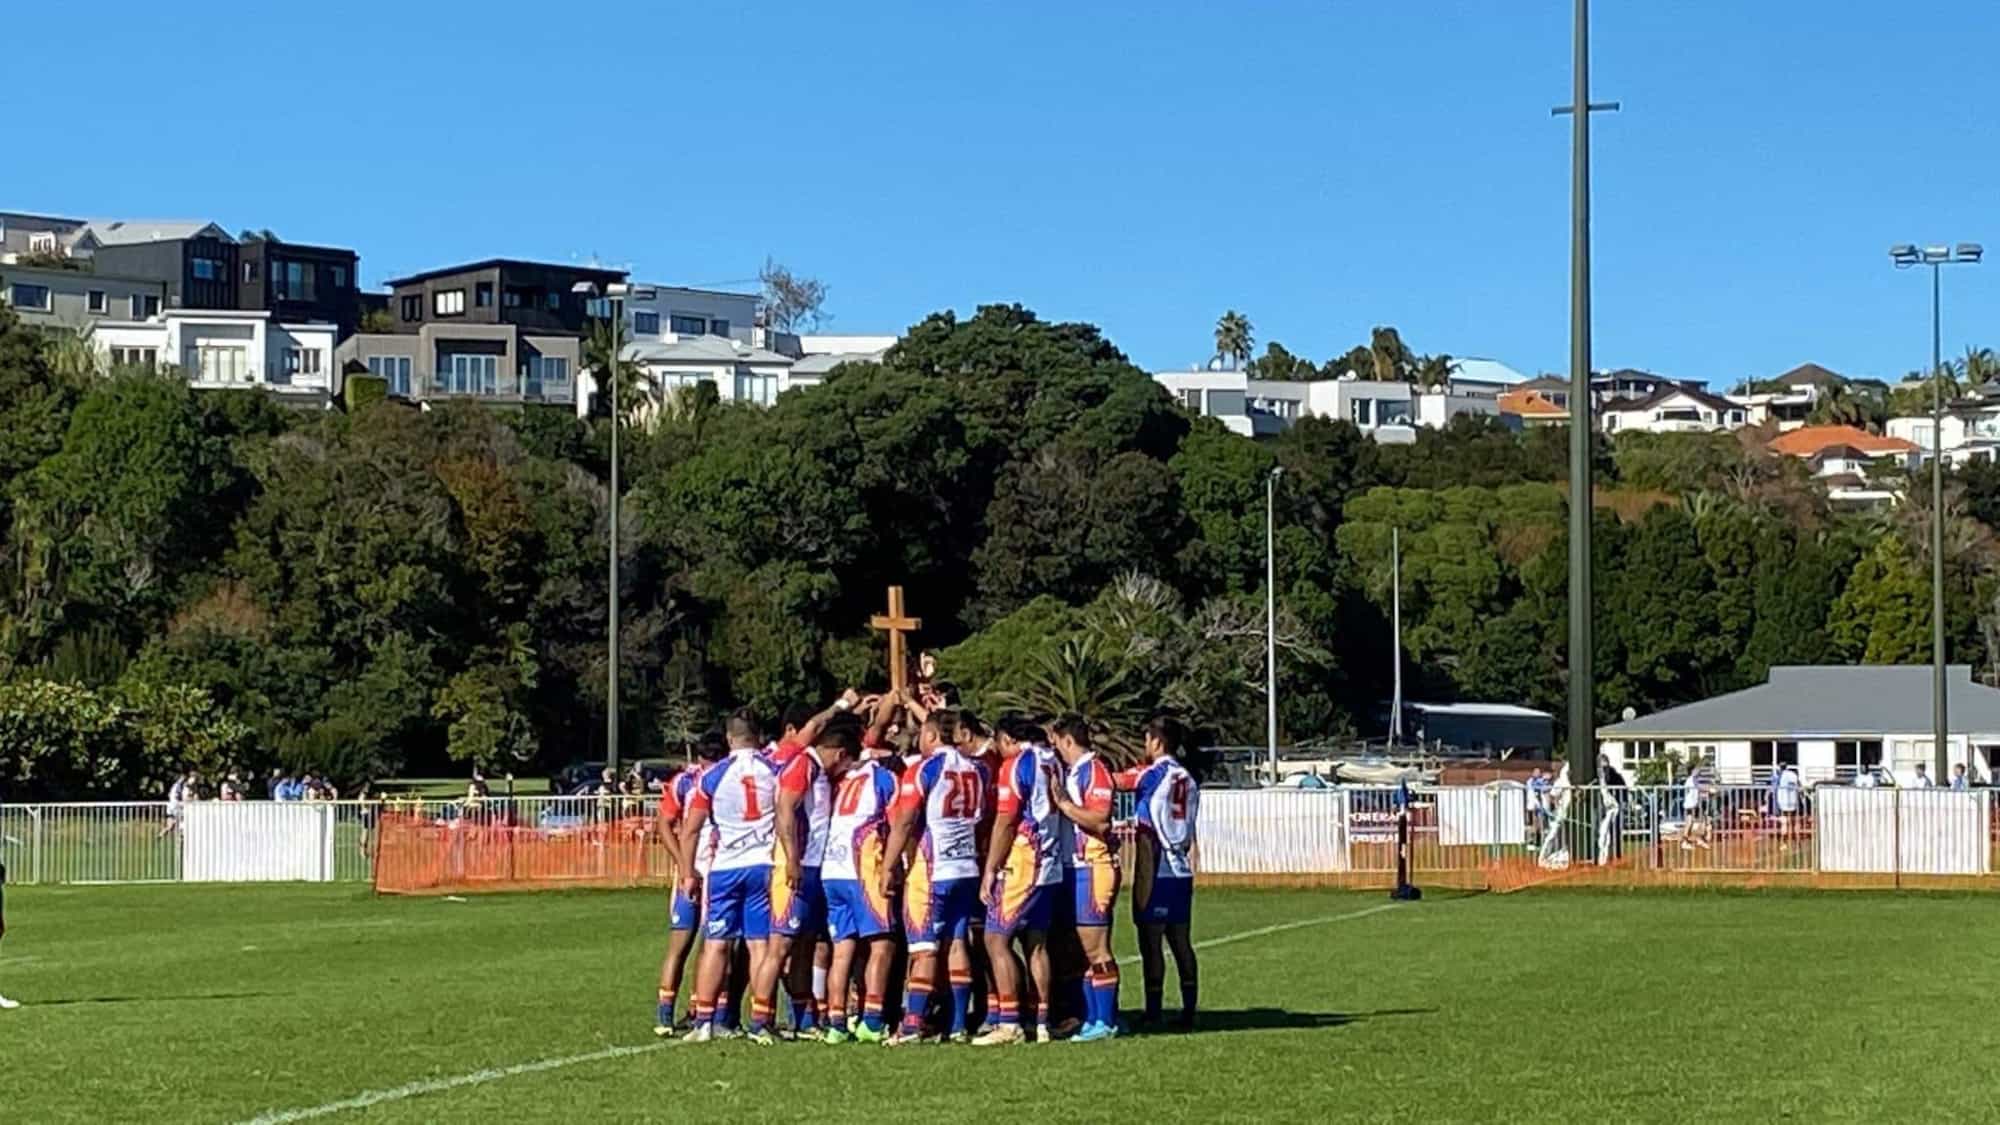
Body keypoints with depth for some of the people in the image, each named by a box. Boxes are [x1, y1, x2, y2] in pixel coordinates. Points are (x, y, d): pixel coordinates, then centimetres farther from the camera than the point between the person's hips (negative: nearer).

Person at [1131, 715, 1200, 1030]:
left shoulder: (1153, 775, -8)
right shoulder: (1188, 780, 10)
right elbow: (1190, 833, 14)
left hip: (1155, 871, -6)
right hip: (1181, 872, 6)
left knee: (1151, 940, -3)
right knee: (1180, 942, 9)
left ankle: (1153, 1013, -4)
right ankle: (1189, 1012, 7)